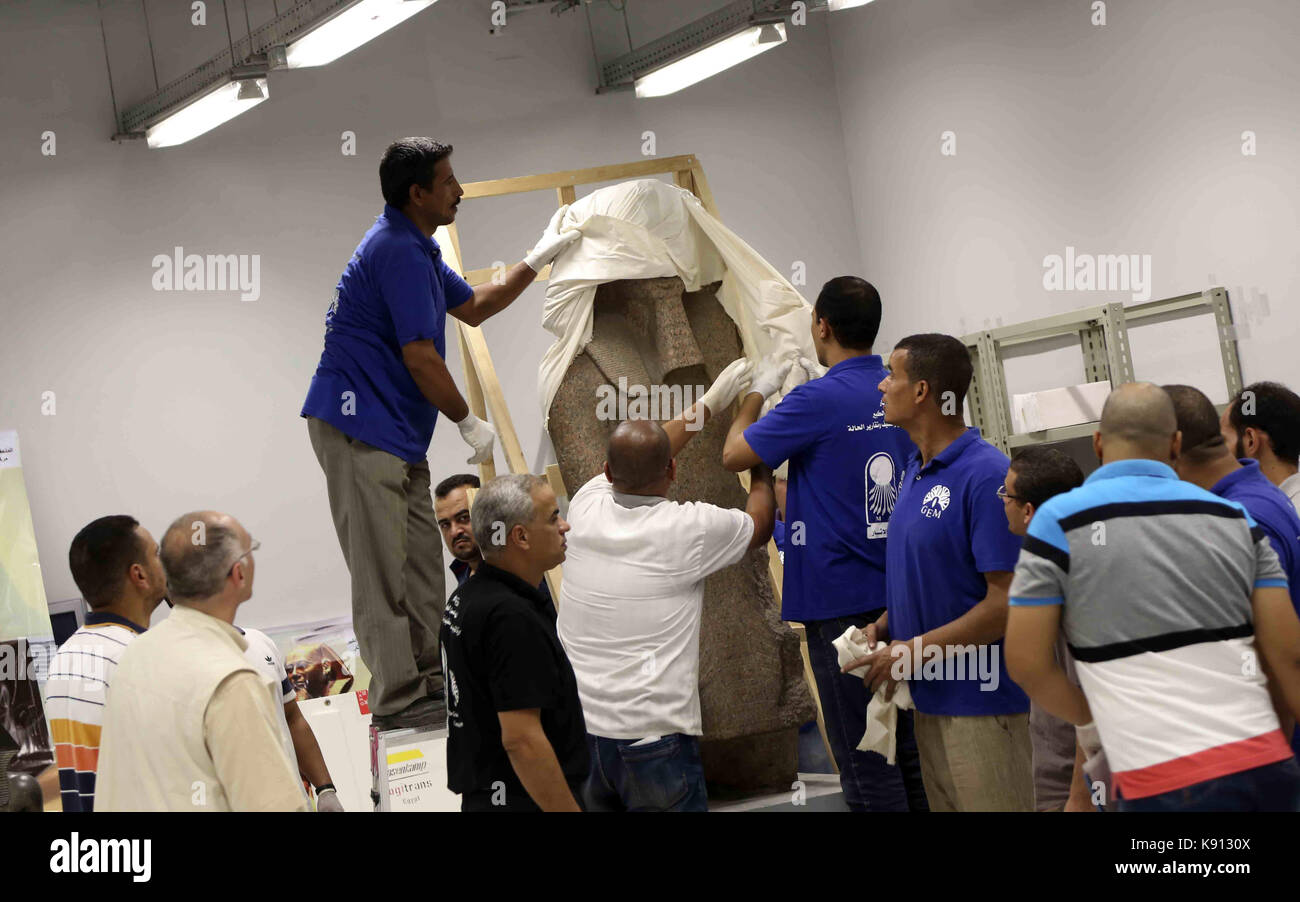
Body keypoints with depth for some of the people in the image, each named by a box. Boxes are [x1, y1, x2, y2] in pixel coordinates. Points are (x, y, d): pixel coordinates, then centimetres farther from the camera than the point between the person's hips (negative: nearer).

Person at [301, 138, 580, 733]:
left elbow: (473, 307, 28)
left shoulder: (417, 248, 18)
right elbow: (420, 356, -18)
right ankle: (397, 700, -6)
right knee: (383, 567, -9)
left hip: (396, 432, 11)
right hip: (360, 428, -11)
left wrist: (540, 259, 22)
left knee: (421, 561, 12)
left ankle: (427, 681, 19)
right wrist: (469, 424, -8)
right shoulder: (398, 250, -16)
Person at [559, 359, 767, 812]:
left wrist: (709, 402, 31)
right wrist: (761, 468, 29)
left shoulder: (587, 508, 1)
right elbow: (760, 525, 11)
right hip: (652, 737, -5)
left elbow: (633, 460, 22)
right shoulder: (689, 529, -11)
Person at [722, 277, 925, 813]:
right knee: (910, 748, 15)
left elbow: (735, 454, -6)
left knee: (863, 760, -2)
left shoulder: (819, 401, -15)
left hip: (841, 601, -7)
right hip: (901, 597, 7)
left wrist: (757, 393, 10)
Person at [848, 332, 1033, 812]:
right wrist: (885, 624, 4)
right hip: (929, 700, 9)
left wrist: (915, 651, -17)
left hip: (980, 703, -9)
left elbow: (1007, 603, -20)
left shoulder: (987, 475, -17)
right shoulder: (914, 471, 11)